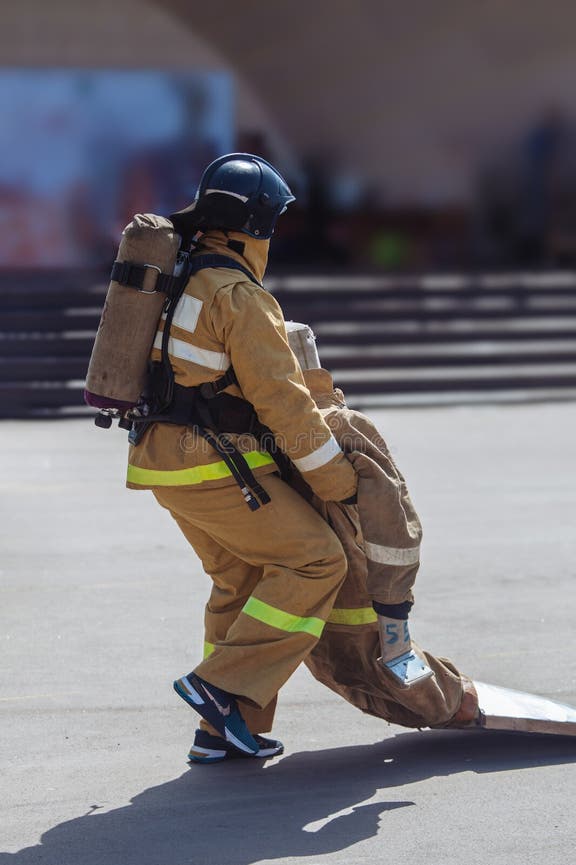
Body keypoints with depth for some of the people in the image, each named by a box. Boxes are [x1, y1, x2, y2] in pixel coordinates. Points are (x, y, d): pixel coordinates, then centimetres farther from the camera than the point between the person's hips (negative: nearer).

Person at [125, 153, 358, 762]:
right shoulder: (238, 296, -16)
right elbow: (282, 397, -16)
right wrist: (334, 477, -7)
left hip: (166, 460, 10)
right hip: (215, 467, -10)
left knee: (242, 581, 18)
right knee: (316, 561, -6)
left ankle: (223, 731, 18)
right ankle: (222, 684, -9)